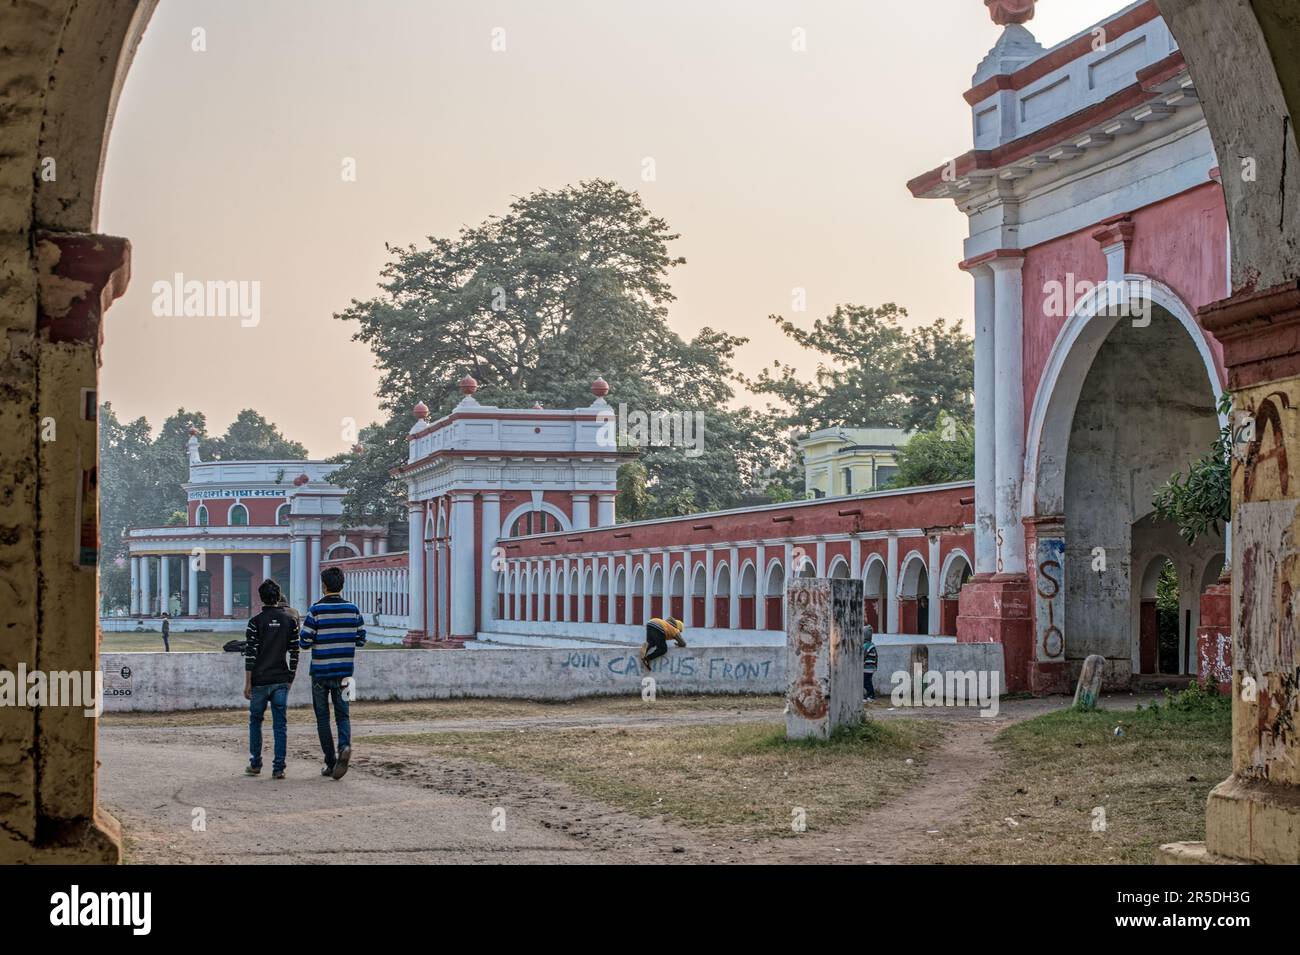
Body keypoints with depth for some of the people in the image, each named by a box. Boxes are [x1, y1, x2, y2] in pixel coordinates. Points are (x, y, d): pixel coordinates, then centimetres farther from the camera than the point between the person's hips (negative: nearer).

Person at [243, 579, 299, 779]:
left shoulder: (256, 621, -6)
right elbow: (294, 652, 5)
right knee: (280, 724, 3)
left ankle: (255, 764, 17)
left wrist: (248, 683, -6)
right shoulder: (289, 621, 4)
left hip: (260, 681, -2)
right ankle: (279, 768, -2)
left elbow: (250, 654, -9)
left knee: (255, 721, 14)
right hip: (281, 680, 2)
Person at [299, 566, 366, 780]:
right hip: (344, 672, 3)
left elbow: (304, 642, -11)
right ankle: (345, 745, -18)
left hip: (320, 672, -3)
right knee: (342, 714, 11)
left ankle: (331, 762, 9)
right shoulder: (352, 609, 0)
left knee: (322, 718, 9)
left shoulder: (316, 610, -11)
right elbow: (361, 639, 5)